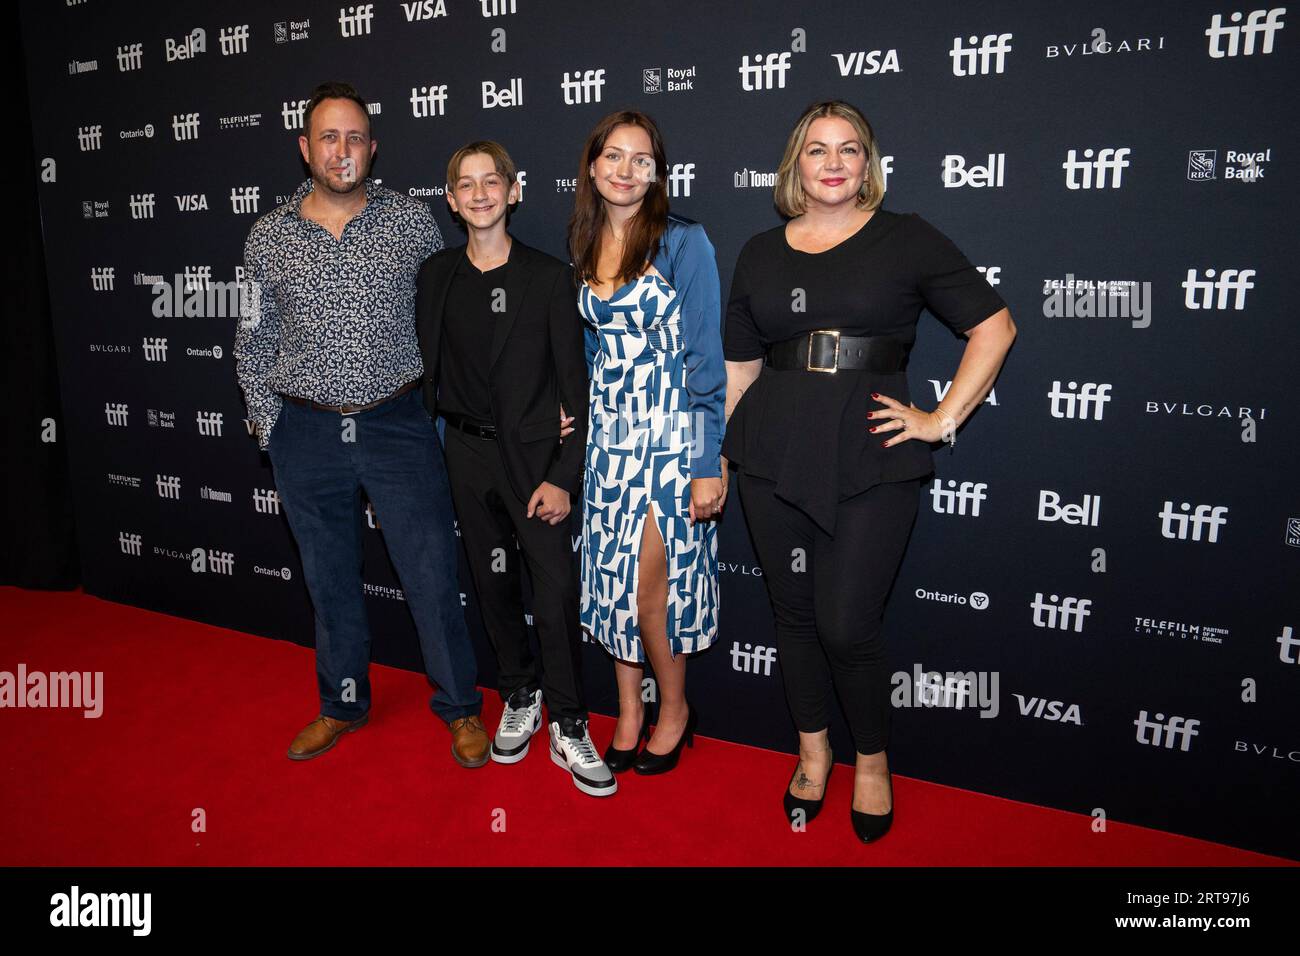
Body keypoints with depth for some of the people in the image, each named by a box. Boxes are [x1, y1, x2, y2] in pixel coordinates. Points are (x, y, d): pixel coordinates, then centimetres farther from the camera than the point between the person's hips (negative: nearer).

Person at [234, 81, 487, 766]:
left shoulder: (413, 222, 0)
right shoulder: (269, 237, 3)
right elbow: (255, 343, 9)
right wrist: (271, 429, 5)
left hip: (398, 426, -2)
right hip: (307, 434, 2)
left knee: (431, 574, 1)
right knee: (329, 580, 14)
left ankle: (459, 707, 20)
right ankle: (342, 705, 34)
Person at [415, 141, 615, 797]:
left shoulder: (548, 277, -6)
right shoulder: (435, 277, 5)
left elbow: (574, 385, -7)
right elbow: (430, 369, 12)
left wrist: (563, 477, -12)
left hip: (534, 455, -4)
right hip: (468, 453, 4)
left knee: (557, 591, -5)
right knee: (493, 584, 13)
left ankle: (568, 729, 10)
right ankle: (519, 700, 32)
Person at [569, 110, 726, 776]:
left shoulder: (683, 241, -8)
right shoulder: (582, 250, 8)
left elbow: (706, 355, -11)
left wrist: (710, 462, -14)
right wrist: (577, 414, 9)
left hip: (672, 432, -5)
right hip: (608, 431, 5)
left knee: (652, 584, -4)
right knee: (610, 577, 9)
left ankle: (675, 710, 22)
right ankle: (629, 711, 28)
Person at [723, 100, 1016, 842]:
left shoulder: (907, 239, 2)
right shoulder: (761, 253, 12)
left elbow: (995, 326, 2)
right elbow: (738, 366, 13)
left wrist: (943, 419, -4)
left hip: (870, 461, -3)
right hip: (774, 460, 4)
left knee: (847, 623, -5)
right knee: (794, 612, 11)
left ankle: (873, 761, 23)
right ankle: (813, 752, 33)